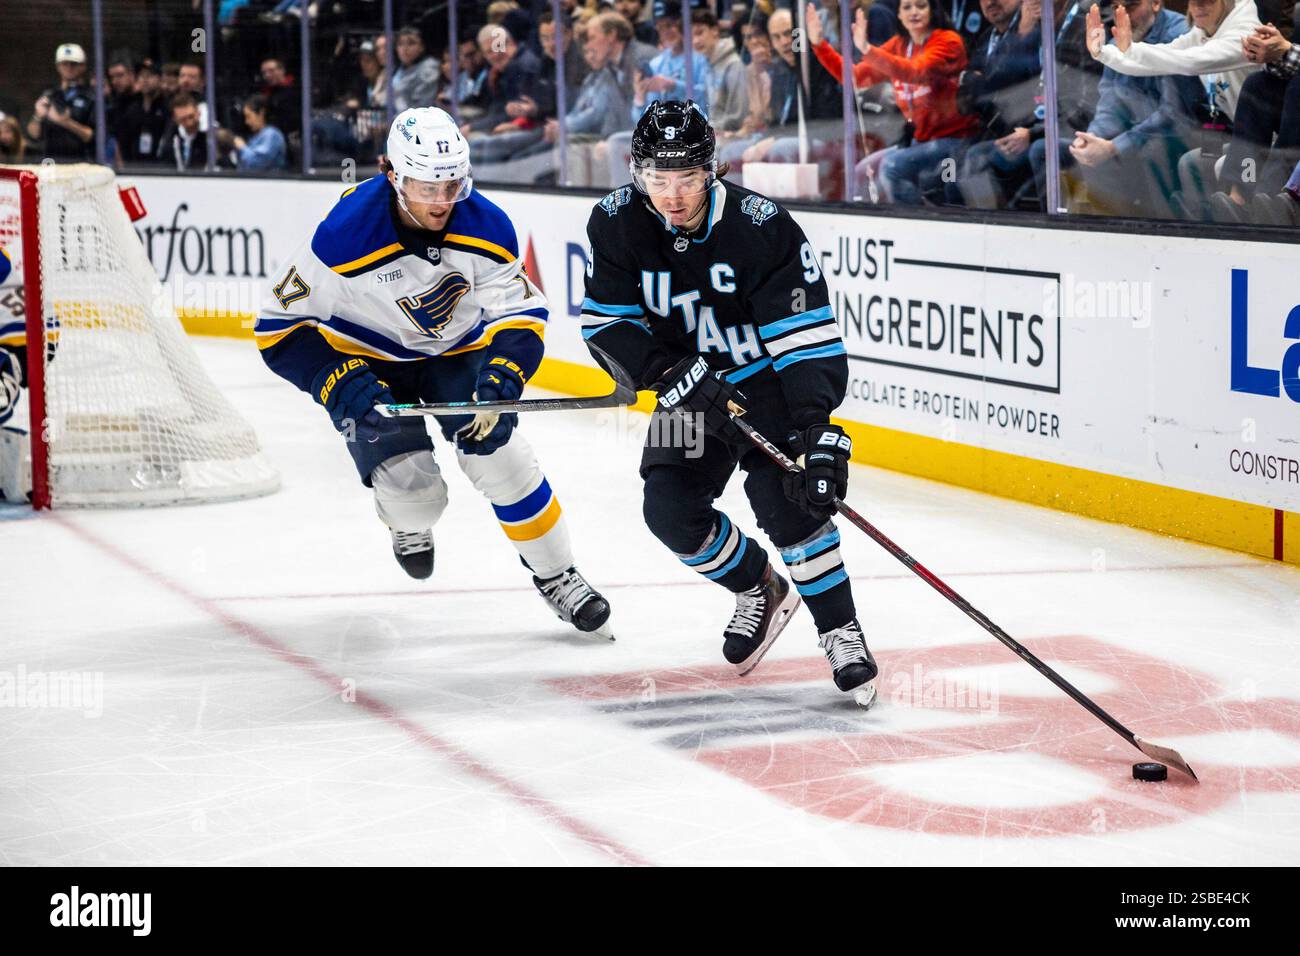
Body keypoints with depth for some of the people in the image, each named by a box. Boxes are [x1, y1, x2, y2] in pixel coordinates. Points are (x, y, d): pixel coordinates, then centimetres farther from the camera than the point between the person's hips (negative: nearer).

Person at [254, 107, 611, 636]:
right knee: (414, 495, -15)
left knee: (501, 457, -15)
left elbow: (521, 314, -12)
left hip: (456, 349, 2)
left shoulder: (486, 226, -22)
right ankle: (408, 523, 26)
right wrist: (341, 384, -33)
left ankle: (555, 576, 5)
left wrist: (500, 379, -31)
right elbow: (280, 325, -22)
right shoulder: (346, 235, -32)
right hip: (368, 360, -2)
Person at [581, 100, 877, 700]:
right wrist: (676, 376, -24)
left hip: (769, 378, -4)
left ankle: (840, 630, -9)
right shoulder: (616, 224, -14)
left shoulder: (761, 227, -26)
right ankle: (760, 592, 18)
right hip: (690, 386, 4)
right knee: (669, 510, -9)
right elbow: (607, 325, -10)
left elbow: (809, 337, -27)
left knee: (783, 497, -23)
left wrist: (819, 433, -36)